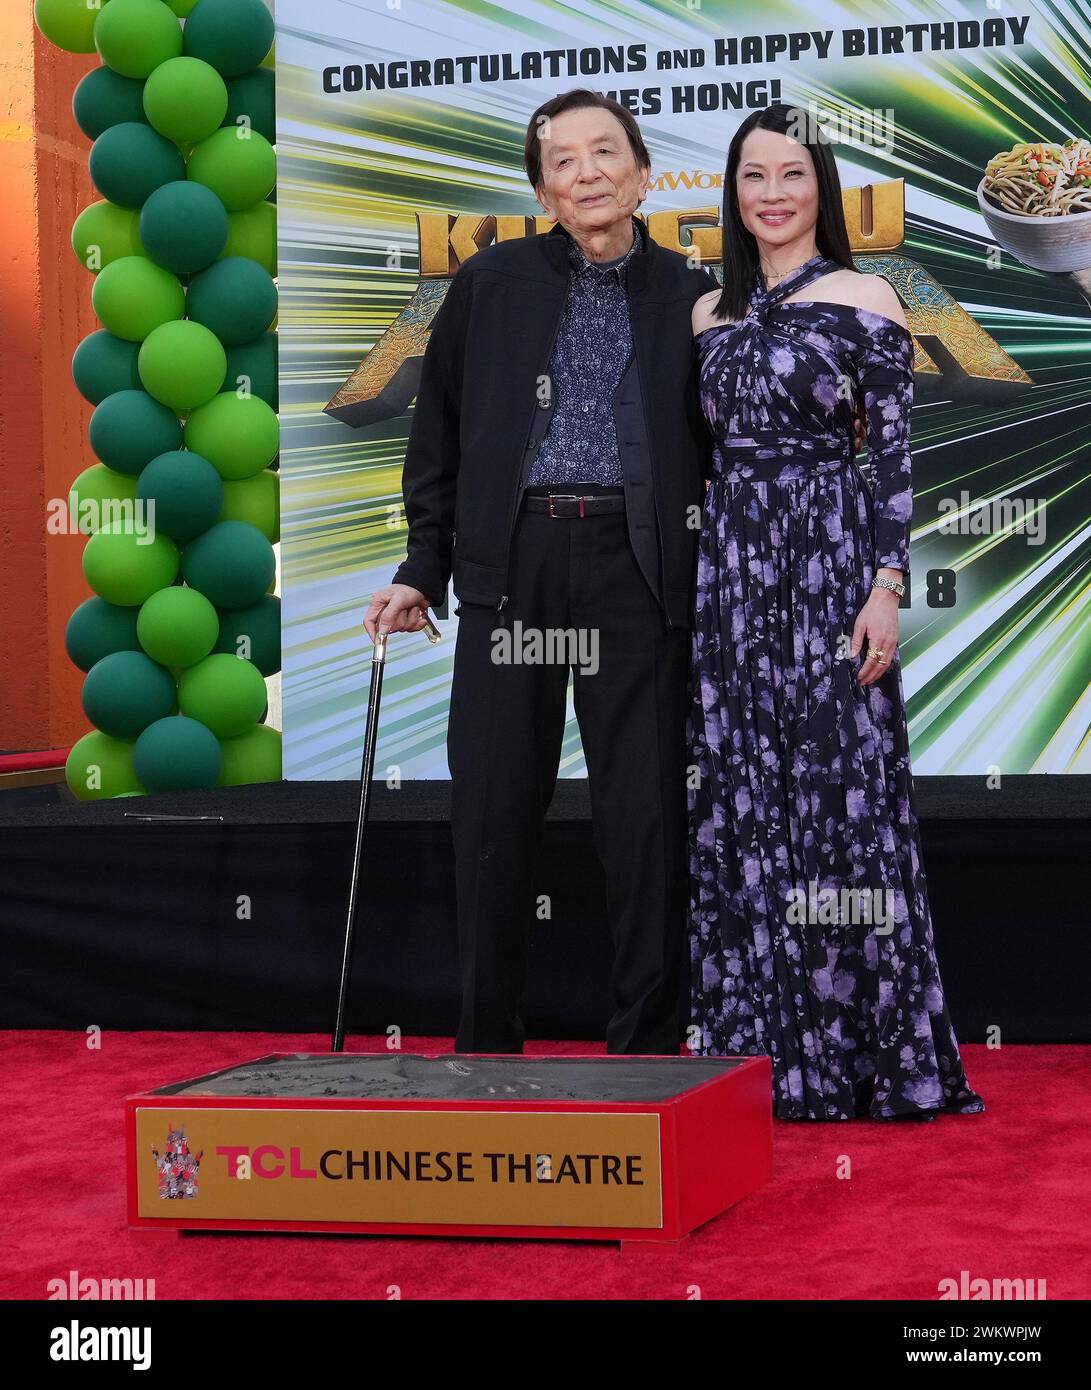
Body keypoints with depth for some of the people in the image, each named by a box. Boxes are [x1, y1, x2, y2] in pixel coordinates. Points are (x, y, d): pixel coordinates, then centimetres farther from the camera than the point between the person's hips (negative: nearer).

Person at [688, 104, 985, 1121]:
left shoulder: (864, 301, 0)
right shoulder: (711, 314, 14)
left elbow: (895, 454, -5)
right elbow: (696, 454, 16)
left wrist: (887, 587, -14)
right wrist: (690, 586, 11)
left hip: (830, 559, -5)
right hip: (731, 568, 5)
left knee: (837, 796, -6)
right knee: (737, 804, 4)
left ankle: (860, 1052, 2)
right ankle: (757, 1050, 12)